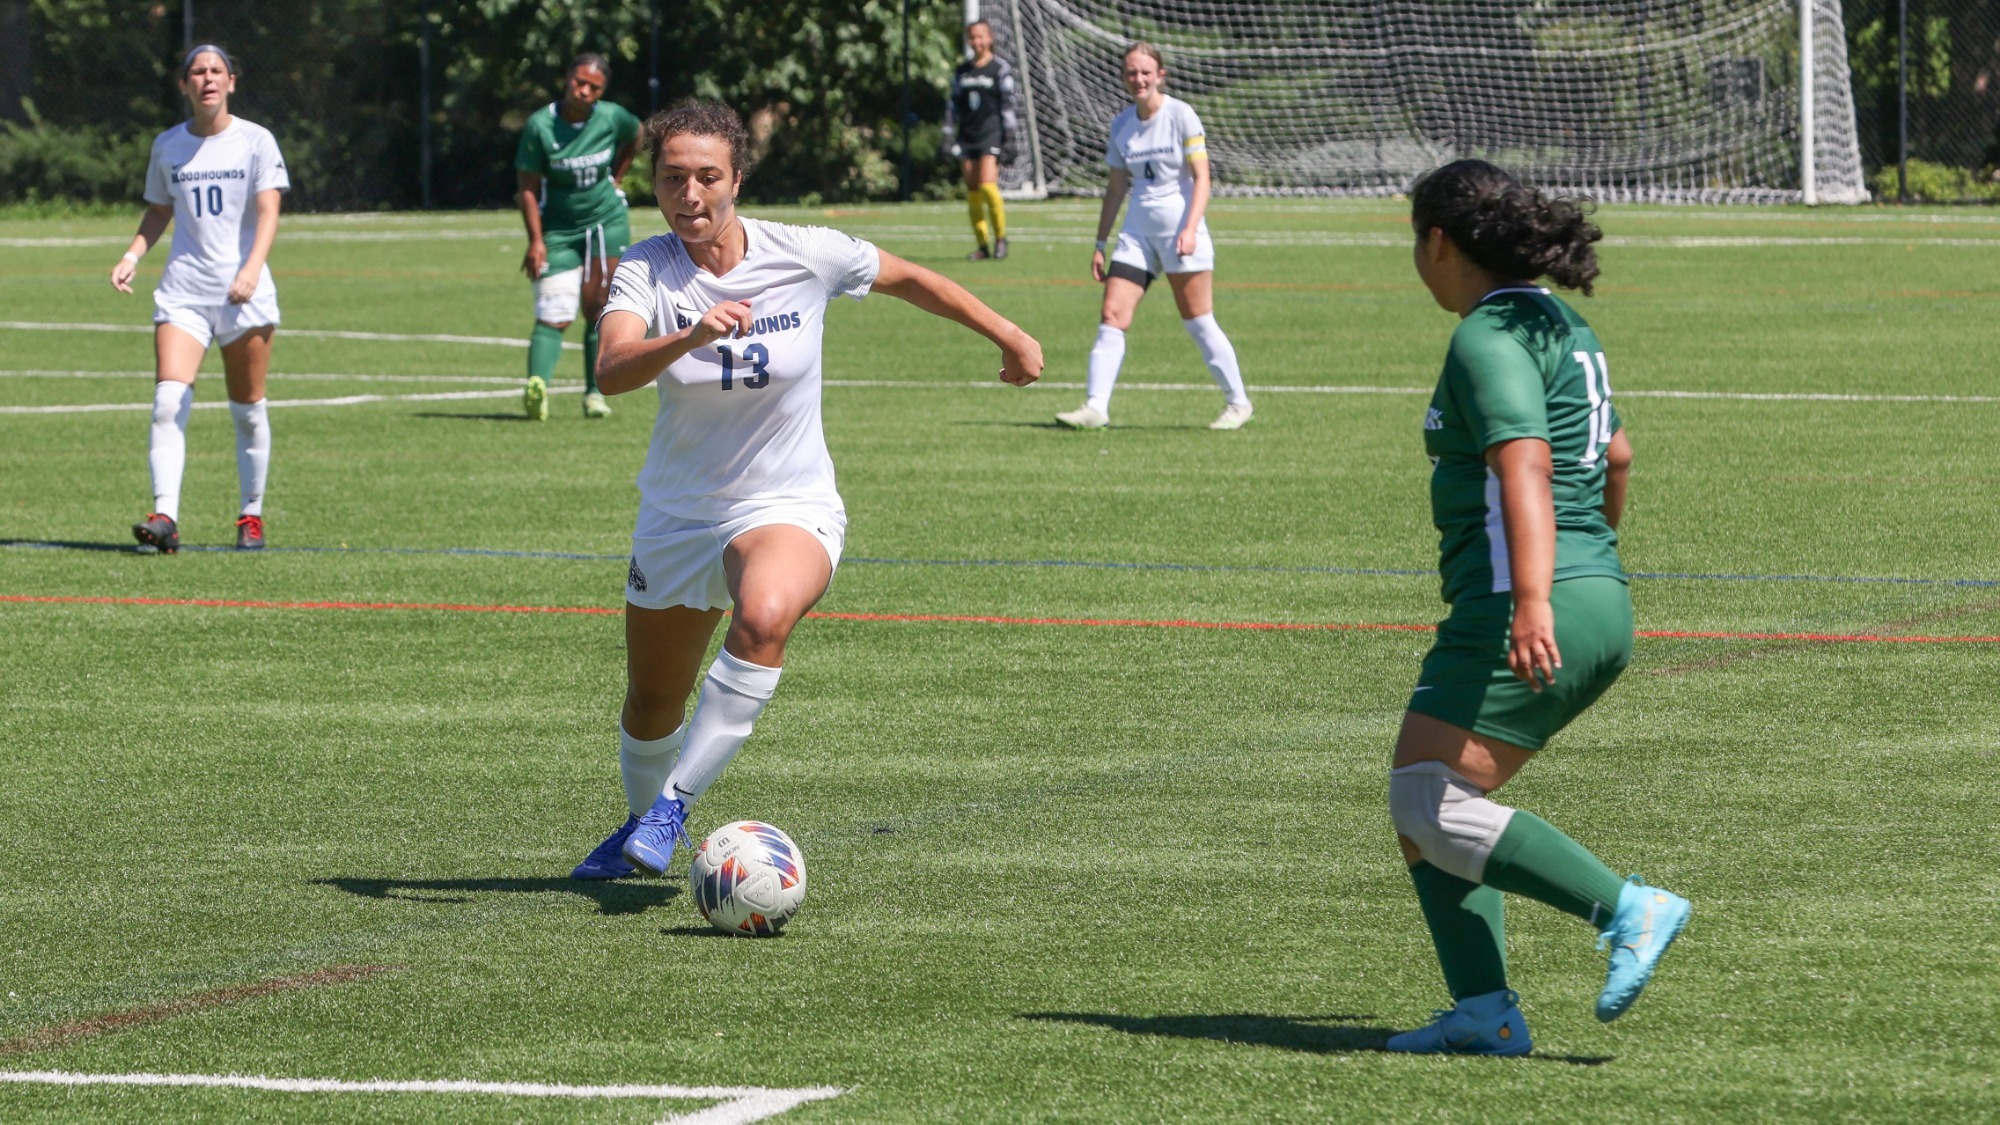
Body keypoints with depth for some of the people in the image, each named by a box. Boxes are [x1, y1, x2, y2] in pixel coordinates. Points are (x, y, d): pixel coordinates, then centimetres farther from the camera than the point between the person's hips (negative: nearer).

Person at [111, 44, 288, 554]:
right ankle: (165, 516, -23)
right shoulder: (167, 146, 9)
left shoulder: (255, 141, 0)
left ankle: (251, 516, 19)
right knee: (168, 401, -15)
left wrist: (252, 268, -25)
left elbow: (268, 213, -8)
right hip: (183, 291, 2)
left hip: (244, 294, -2)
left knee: (248, 410, 4)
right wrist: (132, 255, 2)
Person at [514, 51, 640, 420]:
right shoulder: (540, 125, -15)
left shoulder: (613, 117, -7)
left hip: (607, 221, 2)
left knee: (598, 311, 0)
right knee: (554, 315, -15)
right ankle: (537, 385, -32)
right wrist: (536, 241, -16)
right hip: (558, 228, -2)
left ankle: (595, 393, 5)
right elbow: (528, 186, -11)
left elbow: (634, 137, 19)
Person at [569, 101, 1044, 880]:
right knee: (650, 709, 13)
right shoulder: (644, 270, -14)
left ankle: (674, 803, -25)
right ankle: (643, 824, 47)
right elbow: (611, 373, -33)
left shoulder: (805, 256, -12)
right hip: (677, 515, 2)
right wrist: (692, 335, -51)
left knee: (764, 617, -36)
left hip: (788, 508, -2)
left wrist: (1009, 337, 16)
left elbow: (908, 279, 7)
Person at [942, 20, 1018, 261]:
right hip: (967, 134, 5)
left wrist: (1009, 140, -7)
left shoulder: (1001, 69, 0)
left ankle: (1000, 238, -3)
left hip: (991, 132, -5)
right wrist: (948, 136, 9)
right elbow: (953, 105, 16)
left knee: (987, 184, -19)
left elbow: (1008, 105, -3)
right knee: (972, 191, 0)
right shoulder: (961, 71, 14)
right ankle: (983, 246, 5)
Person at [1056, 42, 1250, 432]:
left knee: (1198, 322, -2)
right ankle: (1095, 406, -10)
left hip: (1180, 229, -5)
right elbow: (1116, 187, 15)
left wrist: (1190, 229, -21)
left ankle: (1238, 403, 12)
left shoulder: (1180, 115, -7)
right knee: (1112, 315, -7)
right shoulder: (1122, 124, 8)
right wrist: (1100, 245, 13)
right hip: (1137, 231, 5)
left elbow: (1201, 177, -9)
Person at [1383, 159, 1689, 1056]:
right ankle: (1483, 1013, 3)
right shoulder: (1560, 324, 18)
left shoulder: (1490, 339, -11)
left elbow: (1527, 468, -25)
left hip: (1527, 618, -10)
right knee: (1419, 801, 11)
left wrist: (1533, 601, -35)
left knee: (1432, 806, -11)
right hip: (1599, 604, 10)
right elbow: (1614, 459, 31)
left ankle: (1627, 908, -17)